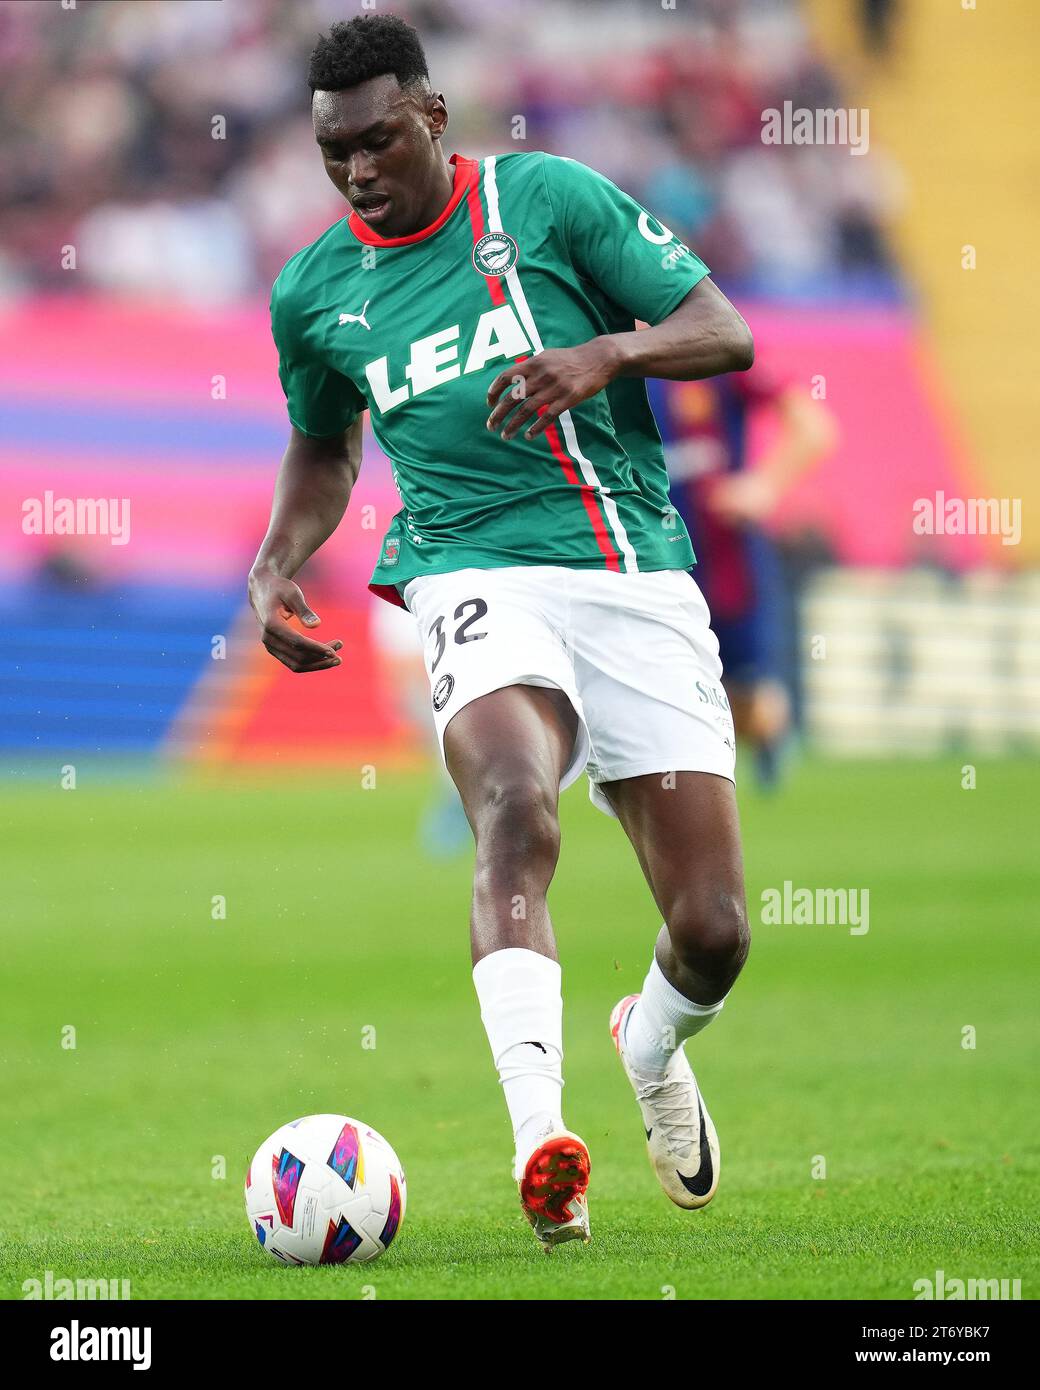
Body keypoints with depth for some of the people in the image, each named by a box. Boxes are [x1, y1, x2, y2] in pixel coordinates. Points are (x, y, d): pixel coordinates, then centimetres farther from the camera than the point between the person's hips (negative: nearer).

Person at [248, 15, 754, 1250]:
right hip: (482, 579, 0)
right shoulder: (314, 294, 12)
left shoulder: (549, 198, 2)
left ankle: (654, 1049, 36)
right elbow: (323, 448, 30)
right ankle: (540, 1143, -45)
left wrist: (607, 351, -18)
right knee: (516, 816, -34)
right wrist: (276, 567, 13)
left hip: (641, 579, 0)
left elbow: (725, 332, 0)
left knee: (713, 930, -2)